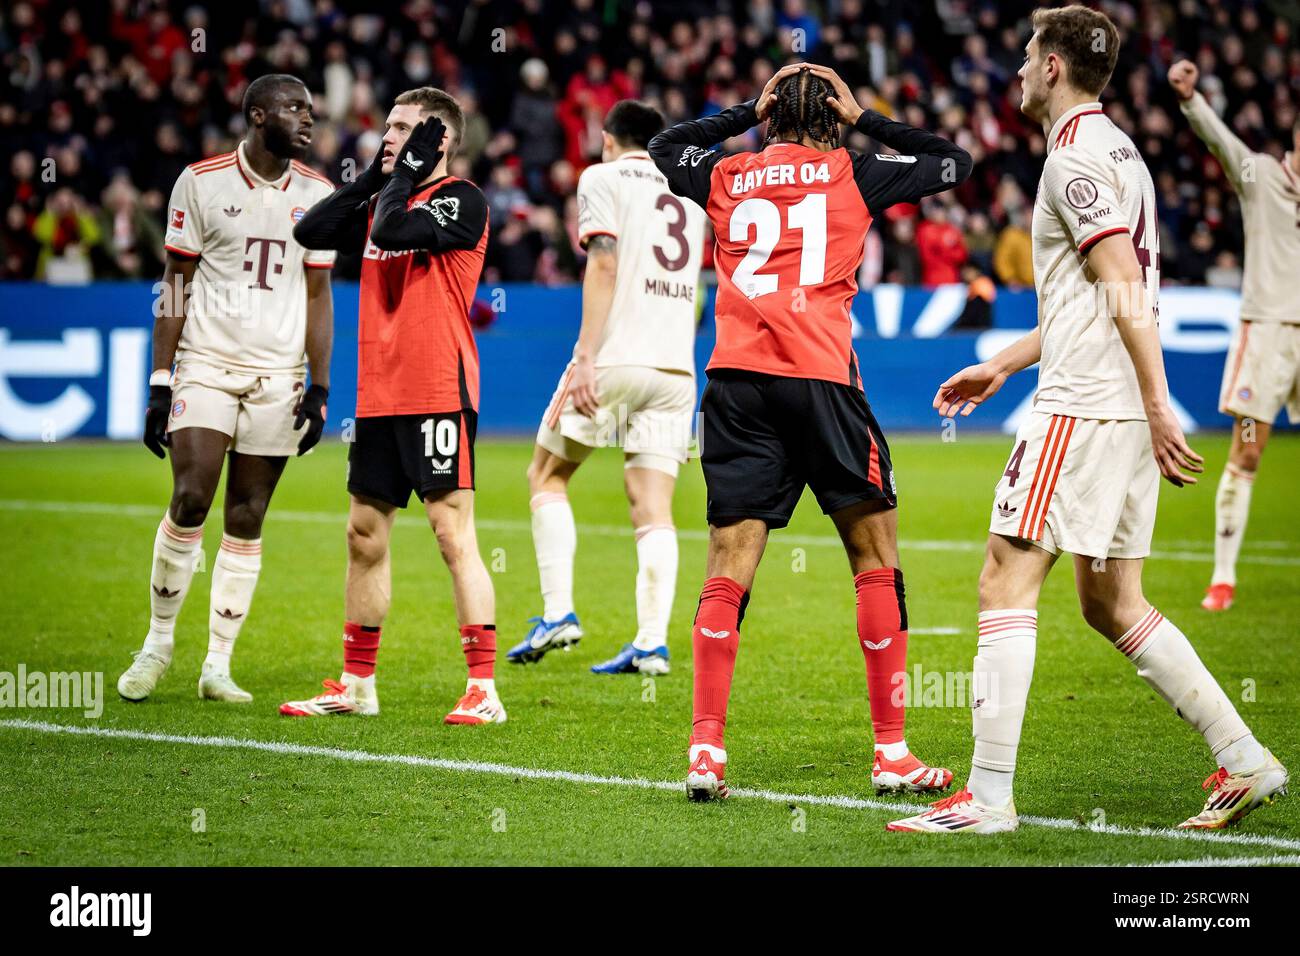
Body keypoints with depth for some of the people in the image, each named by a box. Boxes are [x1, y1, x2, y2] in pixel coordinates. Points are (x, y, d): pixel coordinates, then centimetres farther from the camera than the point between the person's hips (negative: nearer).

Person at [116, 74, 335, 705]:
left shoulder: (318, 195, 7)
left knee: (247, 520, 2)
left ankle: (218, 665, 8)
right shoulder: (201, 182, -1)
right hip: (206, 364, -2)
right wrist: (160, 385, -3)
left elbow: (317, 294, 10)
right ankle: (158, 641, 6)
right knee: (190, 499, -13)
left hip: (278, 376, 2)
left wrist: (319, 387, 3)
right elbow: (177, 284, 2)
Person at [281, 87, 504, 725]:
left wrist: (406, 171, -6)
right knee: (364, 535, 11)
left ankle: (484, 690, -10)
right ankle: (357, 685, 21)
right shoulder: (384, 200, 16)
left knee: (454, 534, -10)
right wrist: (374, 175, 8)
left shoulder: (462, 201, -7)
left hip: (438, 394, -8)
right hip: (378, 395, 8)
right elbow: (310, 232, 9)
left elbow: (393, 231, -22)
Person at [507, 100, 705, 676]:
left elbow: (605, 264, -11)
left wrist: (586, 357, -15)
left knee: (546, 477, 11)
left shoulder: (603, 177, 2)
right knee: (653, 510, 3)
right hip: (675, 367, 5)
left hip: (615, 359, -5)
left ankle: (558, 613, 0)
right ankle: (652, 643, -9)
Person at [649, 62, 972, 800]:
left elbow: (663, 150, 36)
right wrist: (865, 119, 23)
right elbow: (956, 163, 21)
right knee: (876, 556, 8)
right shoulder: (852, 175, 8)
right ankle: (892, 752, 7)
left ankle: (706, 750, -8)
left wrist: (747, 113, 33)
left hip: (737, 381, 3)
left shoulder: (726, 177, 15)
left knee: (729, 568, 2)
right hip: (820, 380, -3)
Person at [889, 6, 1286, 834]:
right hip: (1118, 408, 10)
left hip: (1084, 408, -10)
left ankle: (989, 796, -11)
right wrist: (1002, 366, 31)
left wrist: (1158, 408, -21)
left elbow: (1126, 292, -18)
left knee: (1007, 583, -8)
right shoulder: (1116, 151, 20)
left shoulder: (1078, 156, -11)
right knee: (1112, 604, 12)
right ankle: (1243, 759, 10)